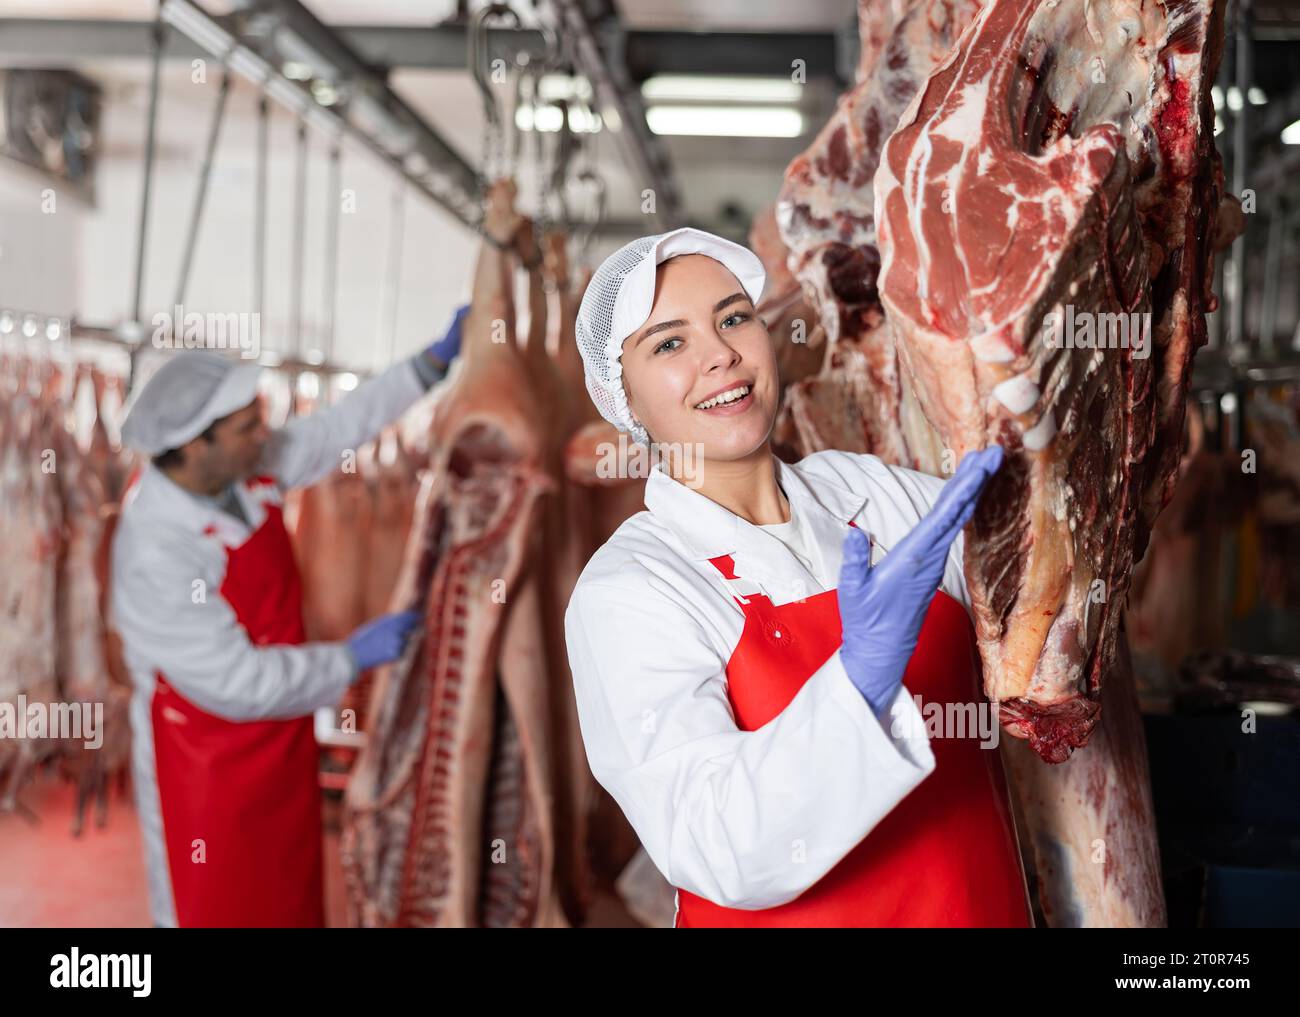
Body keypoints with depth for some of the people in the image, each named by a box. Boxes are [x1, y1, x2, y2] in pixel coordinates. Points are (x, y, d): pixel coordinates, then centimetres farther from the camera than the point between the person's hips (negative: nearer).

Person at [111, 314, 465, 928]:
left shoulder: (249, 468, -10)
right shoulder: (155, 555, -31)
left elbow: (342, 425, 5)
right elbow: (236, 683, -27)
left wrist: (435, 360, 2)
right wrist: (351, 659, -18)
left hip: (280, 747, 8)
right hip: (207, 774, -7)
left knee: (291, 903, 22)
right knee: (211, 910, 10)